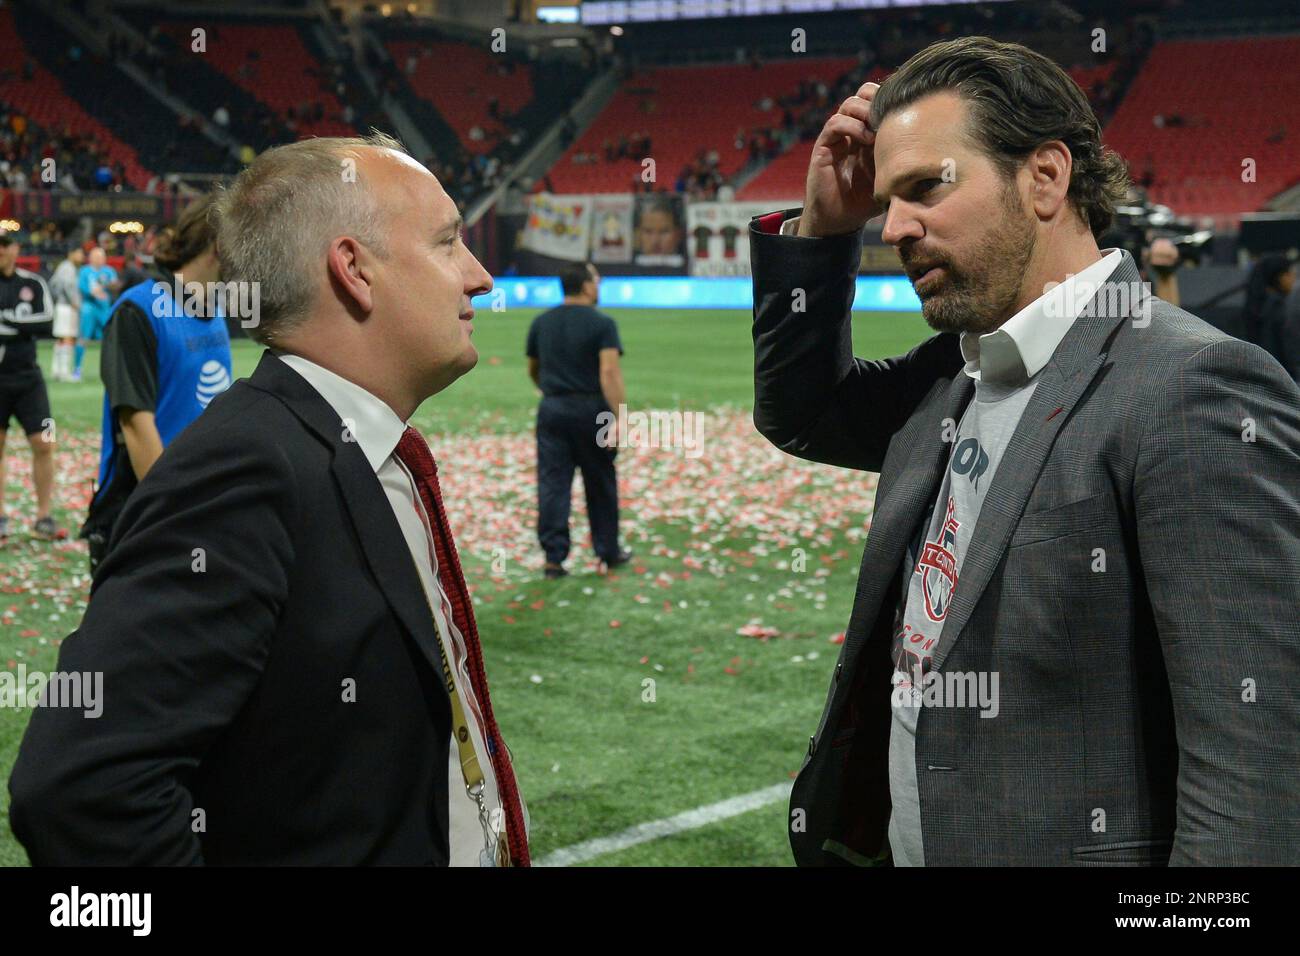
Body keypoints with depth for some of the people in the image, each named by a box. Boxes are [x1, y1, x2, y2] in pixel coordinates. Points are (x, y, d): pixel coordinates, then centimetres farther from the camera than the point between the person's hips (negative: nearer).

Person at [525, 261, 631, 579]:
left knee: (552, 483, 2)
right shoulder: (601, 324, -8)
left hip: (552, 410, 3)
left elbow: (532, 370, 18)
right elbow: (609, 371, -19)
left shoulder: (541, 323, 8)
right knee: (600, 484, 11)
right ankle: (608, 552, 21)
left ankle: (553, 556, -4)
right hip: (590, 409, -3)